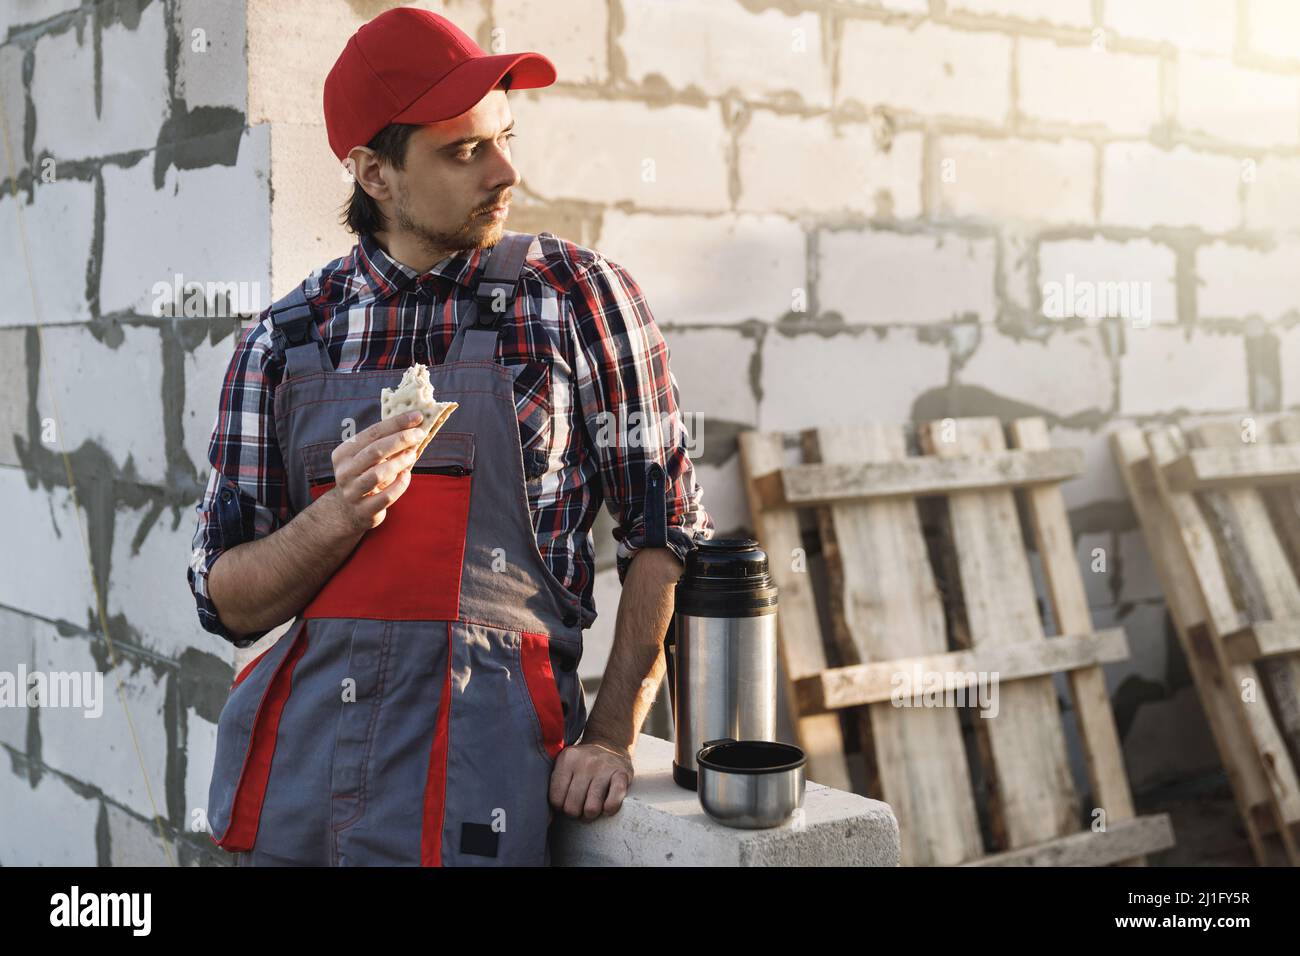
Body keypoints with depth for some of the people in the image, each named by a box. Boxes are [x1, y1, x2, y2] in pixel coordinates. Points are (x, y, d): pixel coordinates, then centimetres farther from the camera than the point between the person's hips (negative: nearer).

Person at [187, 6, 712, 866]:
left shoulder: (581, 296, -1)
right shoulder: (284, 342, 4)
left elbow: (668, 534, 0)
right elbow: (230, 602, 5)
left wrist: (612, 738, -7)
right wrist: (345, 512, -12)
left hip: (481, 756, -2)